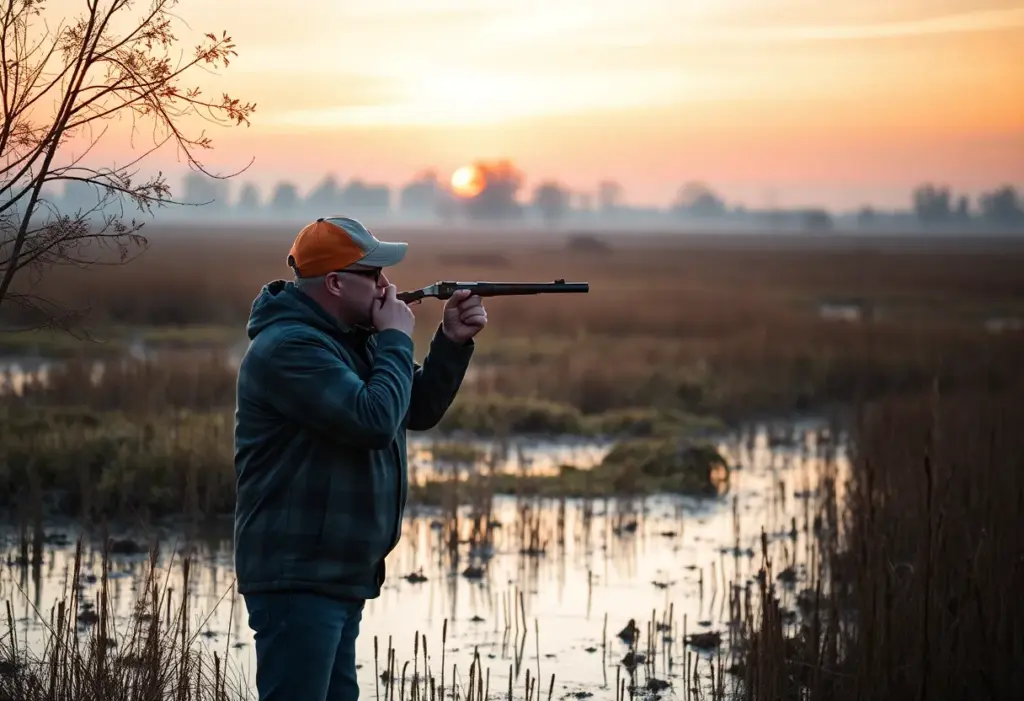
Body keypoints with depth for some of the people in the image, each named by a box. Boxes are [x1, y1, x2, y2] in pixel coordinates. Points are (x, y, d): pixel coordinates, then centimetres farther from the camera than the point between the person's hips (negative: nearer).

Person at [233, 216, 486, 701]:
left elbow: (417, 413, 20)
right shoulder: (289, 347, -17)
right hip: (298, 576, -11)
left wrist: (453, 343, 5)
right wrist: (397, 339, -10)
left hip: (338, 577, 11)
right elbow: (375, 420, -24)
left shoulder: (352, 340, 16)